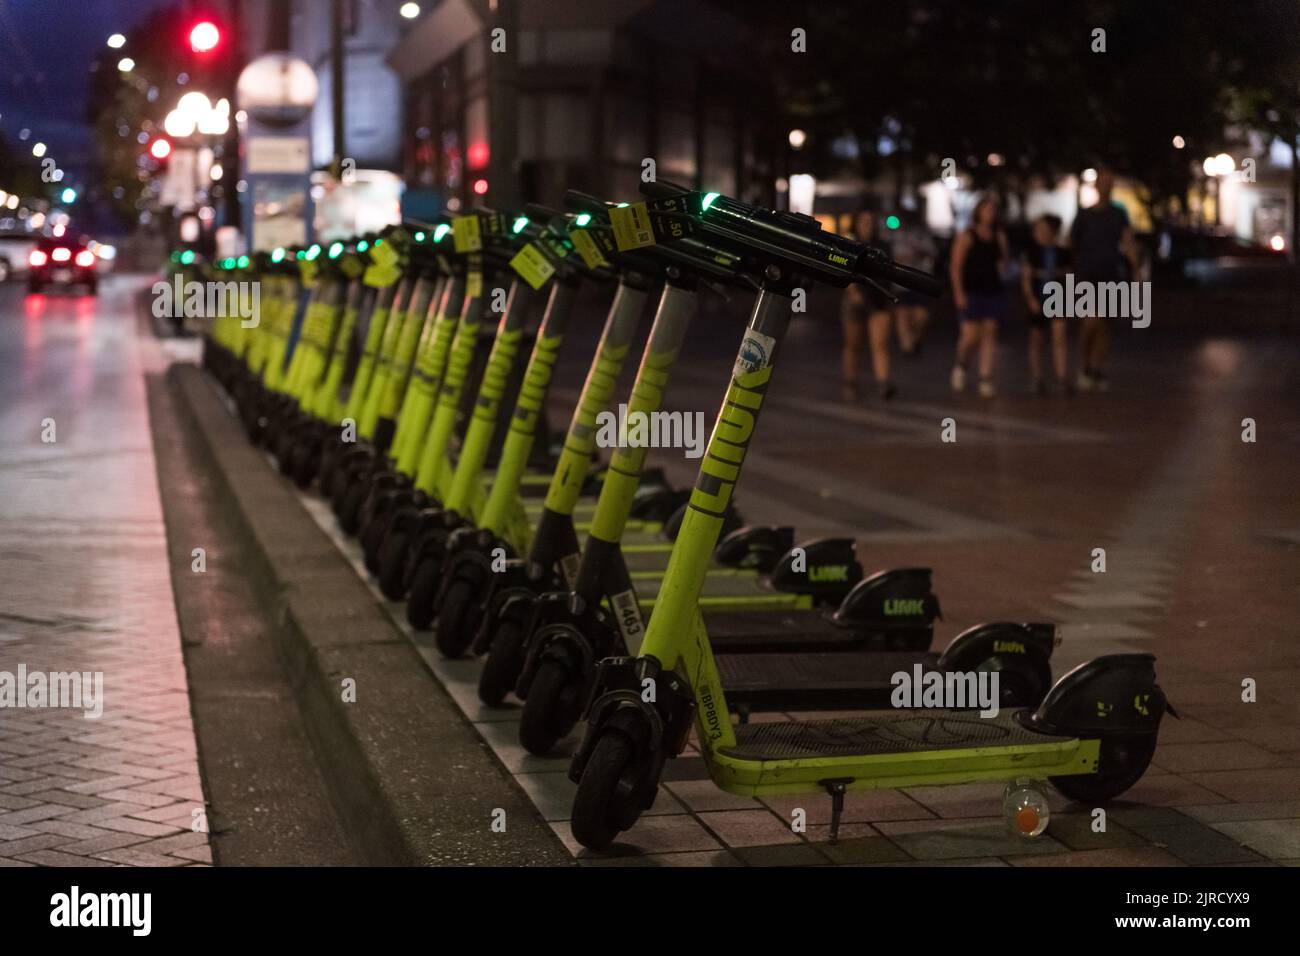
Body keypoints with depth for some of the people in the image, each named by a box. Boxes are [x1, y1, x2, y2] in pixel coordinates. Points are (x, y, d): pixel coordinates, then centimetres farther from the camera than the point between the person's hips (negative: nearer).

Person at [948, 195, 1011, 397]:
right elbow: (956, 266, -6)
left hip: (994, 292, 4)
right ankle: (960, 366, 23)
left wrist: (1004, 265, -3)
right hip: (971, 292, -4)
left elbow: (1004, 263, 22)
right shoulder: (966, 237, -3)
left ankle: (986, 380, 1)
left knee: (989, 334, -1)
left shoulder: (999, 237, 10)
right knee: (971, 335, -8)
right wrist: (959, 293, -13)